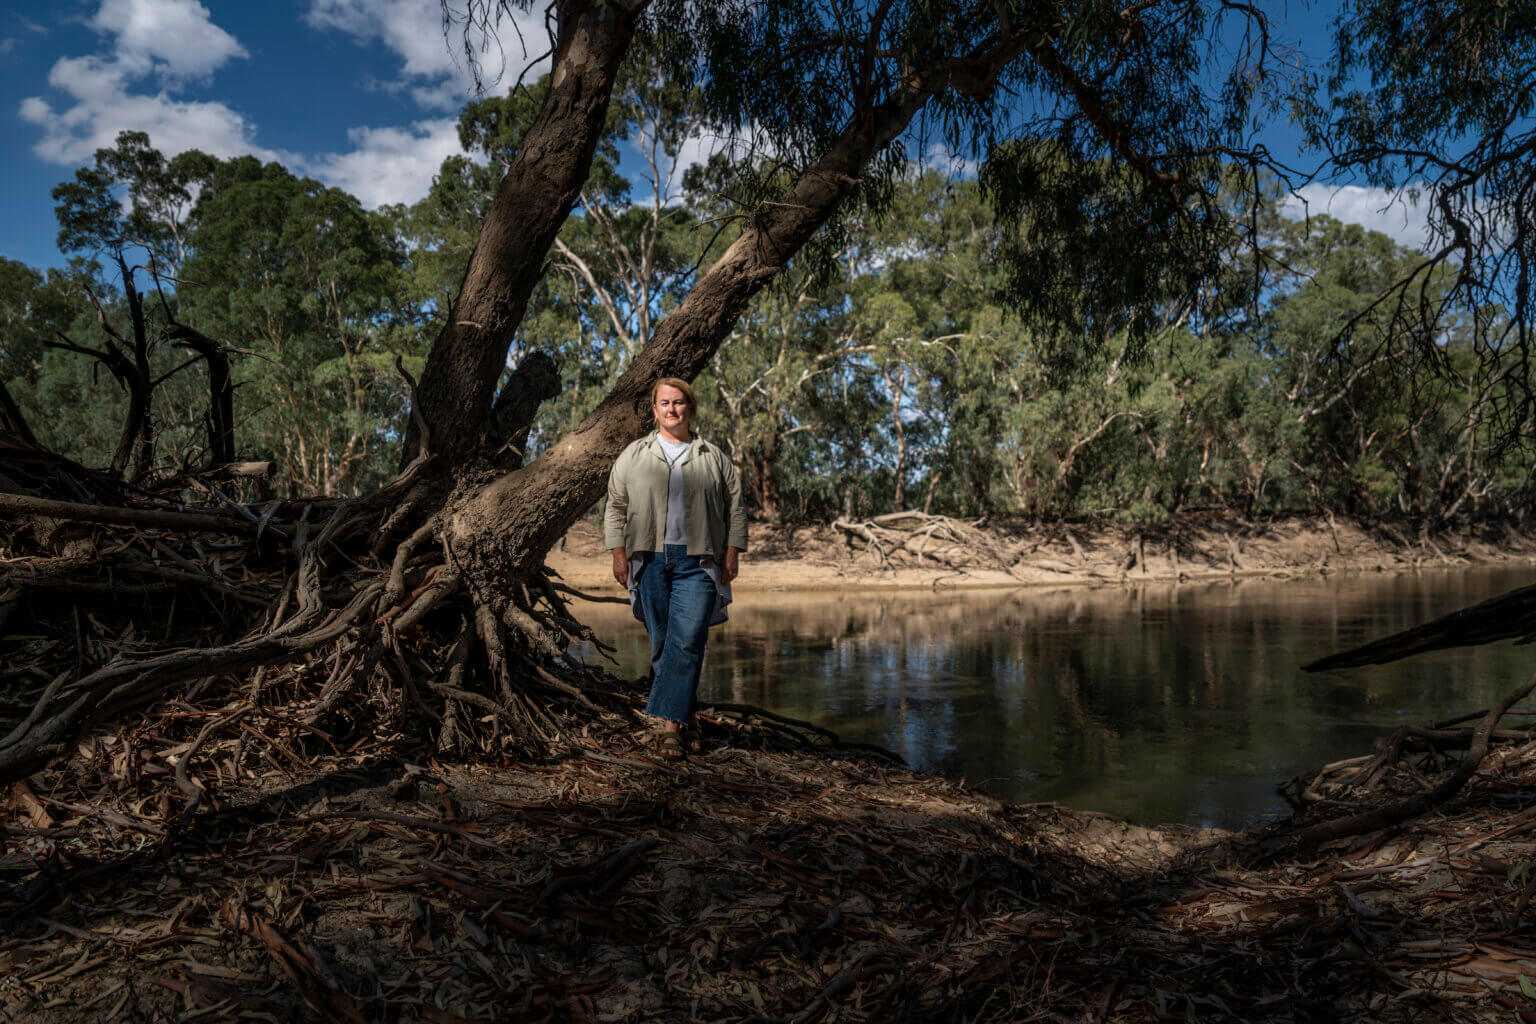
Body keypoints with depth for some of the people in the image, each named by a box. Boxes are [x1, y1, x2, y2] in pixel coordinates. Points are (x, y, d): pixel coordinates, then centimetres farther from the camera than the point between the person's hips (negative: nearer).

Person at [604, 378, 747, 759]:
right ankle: (686, 720, 12)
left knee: (687, 642, -13)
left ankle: (667, 721, -13)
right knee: (662, 644, 3)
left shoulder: (713, 457, 12)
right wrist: (619, 553, 2)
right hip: (651, 560, 1)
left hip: (697, 562, -1)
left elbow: (735, 506, 12)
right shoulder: (634, 456, 13)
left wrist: (732, 552, 3)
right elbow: (616, 507, 12)